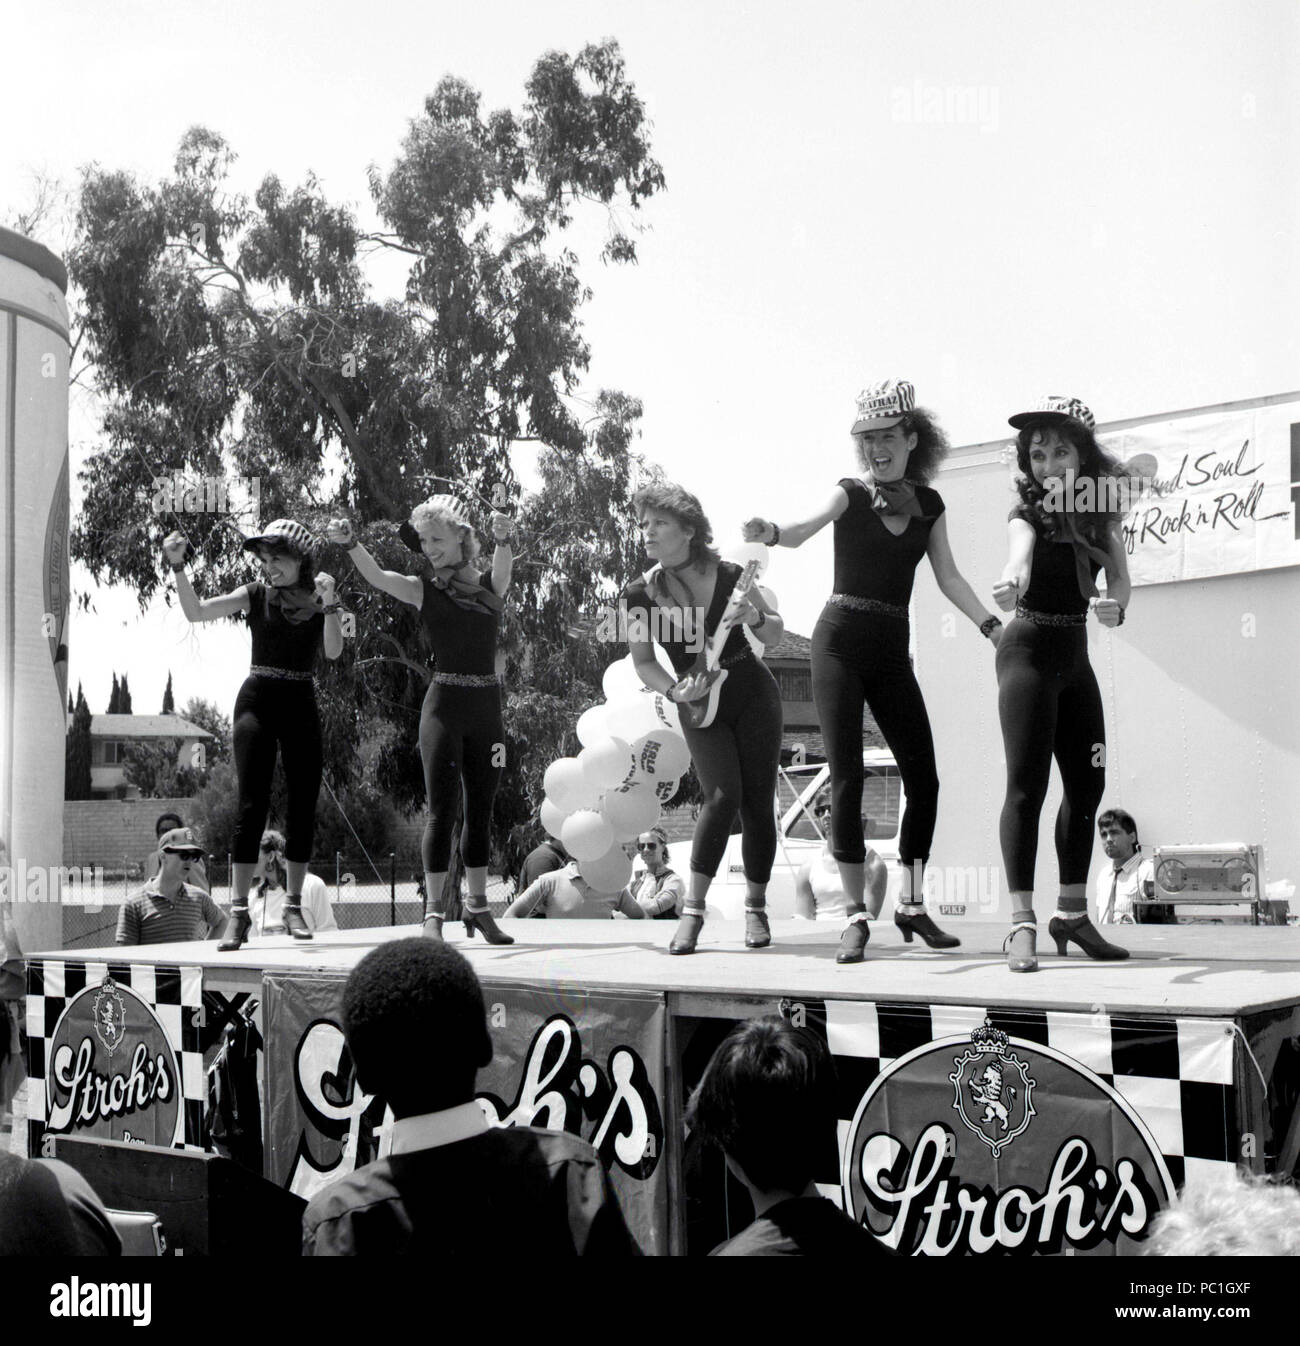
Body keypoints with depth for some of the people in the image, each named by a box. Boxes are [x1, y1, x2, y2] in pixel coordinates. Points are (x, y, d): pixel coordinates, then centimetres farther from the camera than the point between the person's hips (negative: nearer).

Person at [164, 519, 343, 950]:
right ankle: (239, 912, -10)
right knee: (251, 806, -10)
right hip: (258, 702, -2)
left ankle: (294, 906, 14)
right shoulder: (255, 596, 5)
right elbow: (196, 611, -5)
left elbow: (333, 651, -9)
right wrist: (177, 567, -15)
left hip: (302, 706, 2)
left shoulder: (317, 599, 6)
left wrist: (328, 603, -18)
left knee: (303, 807, 3)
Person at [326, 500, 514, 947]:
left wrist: (504, 539, -38)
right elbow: (375, 576, -13)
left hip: (487, 708, 2)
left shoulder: (490, 585, 6)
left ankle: (478, 907, 19)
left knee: (480, 811, 9)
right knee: (441, 811, -5)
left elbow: (504, 568, -16)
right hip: (444, 705, -2)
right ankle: (434, 912, -2)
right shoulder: (423, 589, 2)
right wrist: (349, 543, -32)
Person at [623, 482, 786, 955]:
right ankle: (692, 910, -15)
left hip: (754, 697, 0)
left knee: (757, 802, -1)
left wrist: (755, 617, -21)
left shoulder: (729, 576, -11)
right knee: (722, 795, -19)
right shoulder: (641, 593, -8)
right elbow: (643, 662, -2)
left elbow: (777, 633, 1)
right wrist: (675, 689, -21)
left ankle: (755, 909, 13)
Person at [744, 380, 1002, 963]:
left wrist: (991, 625, -1)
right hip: (841, 641, -4)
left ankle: (911, 905, 16)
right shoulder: (851, 492, -2)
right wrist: (770, 532, -42)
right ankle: (856, 915, -2)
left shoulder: (928, 503, 11)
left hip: (891, 650, 4)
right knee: (846, 779, -7)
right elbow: (804, 529, -20)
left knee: (923, 779, 2)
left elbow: (948, 576, 11)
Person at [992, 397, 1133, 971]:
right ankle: (1022, 923, -16)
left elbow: (1119, 576, 0)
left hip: (1075, 657, 7)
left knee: (1087, 784, 9)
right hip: (1029, 650, -7)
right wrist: (1011, 583, -57)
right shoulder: (1029, 513, -11)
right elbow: (1021, 555, -33)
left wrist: (1114, 606, -24)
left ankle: (1072, 913, 20)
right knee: (1027, 785, -14)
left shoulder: (1099, 510, 6)